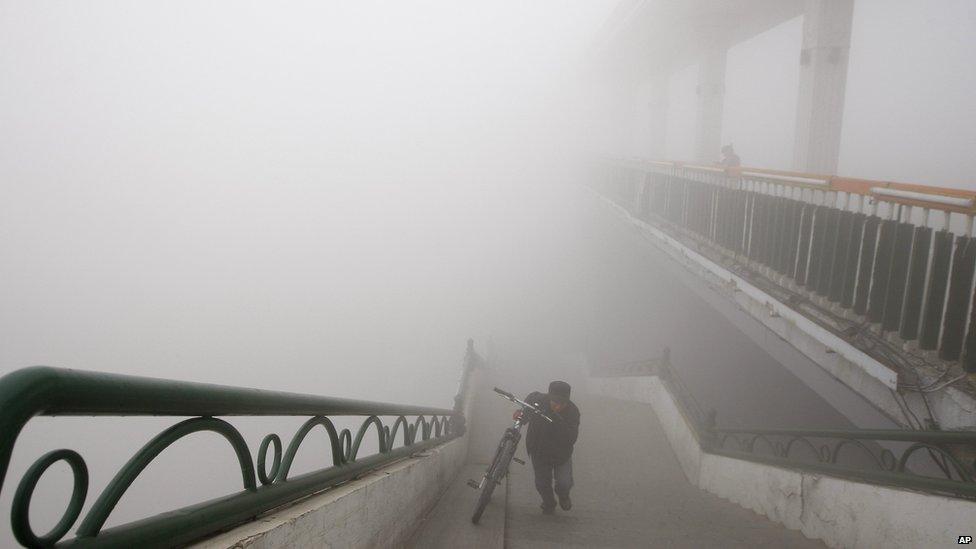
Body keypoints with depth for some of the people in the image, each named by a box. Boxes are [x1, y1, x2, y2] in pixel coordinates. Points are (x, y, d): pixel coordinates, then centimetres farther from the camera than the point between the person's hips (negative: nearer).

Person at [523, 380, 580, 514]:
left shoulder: (572, 411, -26)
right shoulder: (538, 400, -24)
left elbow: (571, 439, -35)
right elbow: (531, 396, 3)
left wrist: (557, 420, -46)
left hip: (562, 453, -1)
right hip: (539, 451, 1)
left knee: (564, 484, -10)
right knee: (542, 484, 5)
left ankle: (563, 496, 28)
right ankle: (548, 503, 40)